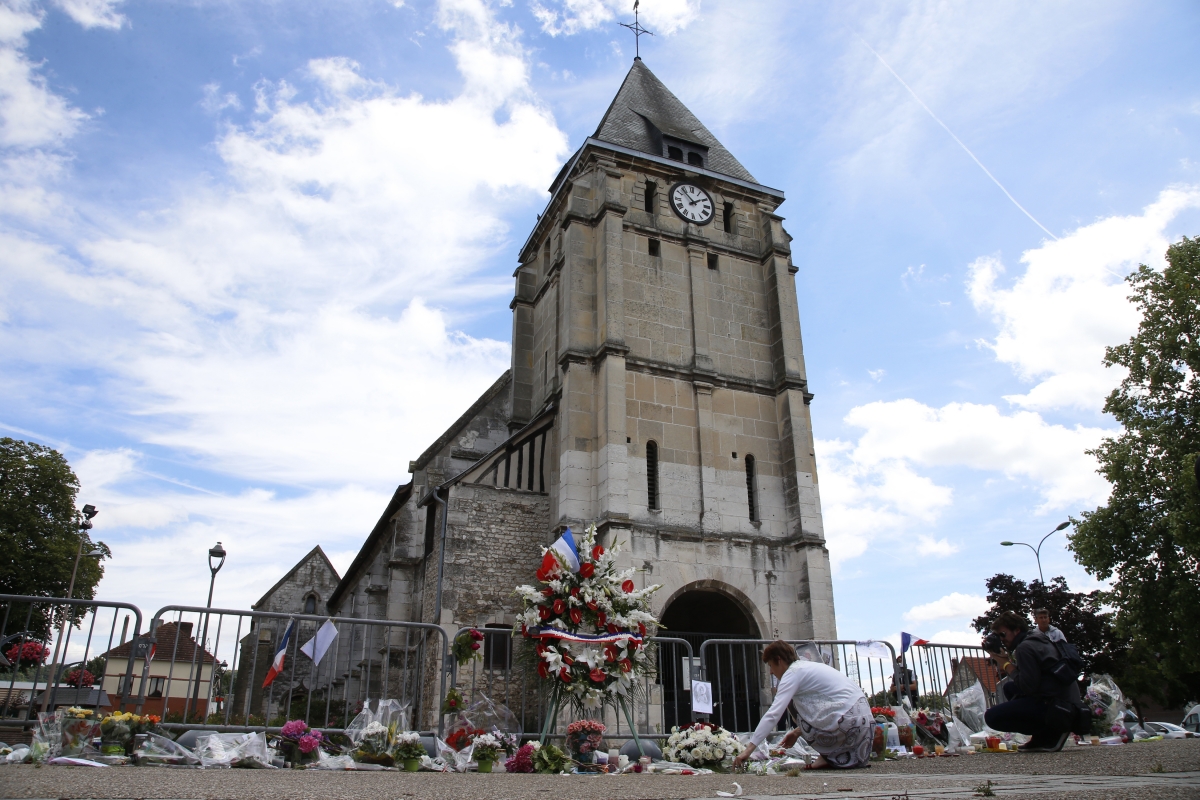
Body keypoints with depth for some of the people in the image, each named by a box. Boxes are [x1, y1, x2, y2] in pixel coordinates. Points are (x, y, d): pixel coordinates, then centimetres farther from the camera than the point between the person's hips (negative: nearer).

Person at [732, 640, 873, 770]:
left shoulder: (793, 672, -5)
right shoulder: (807, 667, 21)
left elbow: (773, 714, -13)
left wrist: (749, 749, -12)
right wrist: (798, 731, 29)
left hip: (849, 721, -9)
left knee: (793, 700, 3)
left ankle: (829, 755, 6)